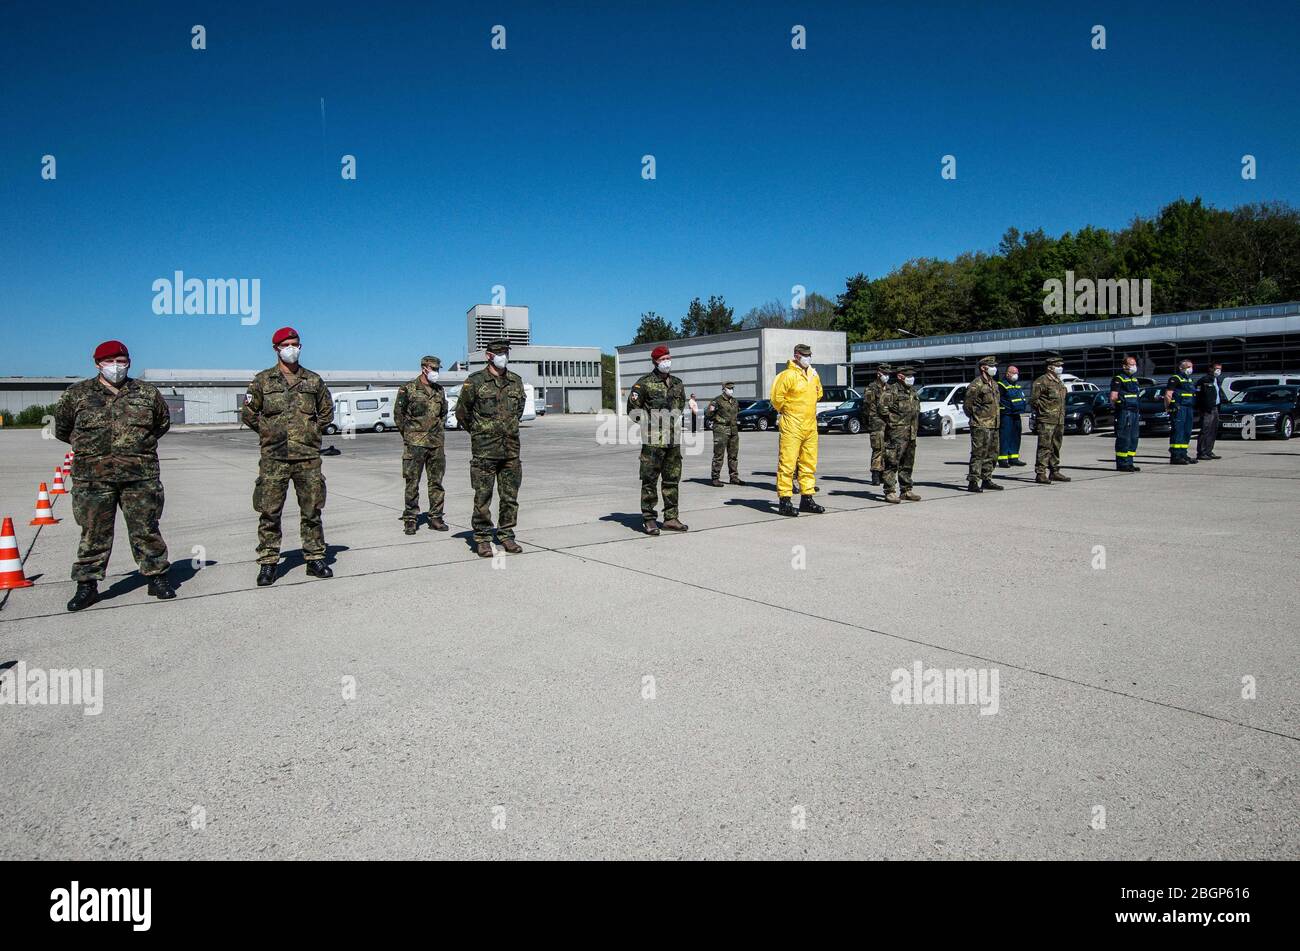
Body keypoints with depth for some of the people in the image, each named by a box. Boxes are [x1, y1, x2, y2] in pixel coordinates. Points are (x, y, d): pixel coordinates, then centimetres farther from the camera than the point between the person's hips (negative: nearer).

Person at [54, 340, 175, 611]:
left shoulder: (147, 393, 7)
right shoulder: (77, 394, 5)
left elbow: (163, 422, 20)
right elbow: (62, 429, 17)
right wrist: (90, 446, 14)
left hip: (141, 476, 0)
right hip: (93, 477, 0)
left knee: (145, 529, 5)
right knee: (94, 532, 5)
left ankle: (157, 576, 16)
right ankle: (87, 584, 15)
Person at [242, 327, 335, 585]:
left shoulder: (313, 380, 8)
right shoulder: (263, 380, 4)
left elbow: (327, 412, 18)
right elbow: (248, 413, 8)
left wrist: (313, 431, 9)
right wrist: (268, 432, 2)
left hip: (308, 457, 1)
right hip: (274, 457, -1)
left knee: (312, 510, 7)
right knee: (269, 512, 1)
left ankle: (315, 558, 16)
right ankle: (268, 563, 10)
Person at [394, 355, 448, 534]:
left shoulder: (439, 390, 12)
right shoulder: (408, 388, -3)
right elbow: (398, 414, 0)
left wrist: (438, 431, 13)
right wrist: (408, 435, 2)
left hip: (437, 443, 5)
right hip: (415, 443, -5)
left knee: (436, 481, 7)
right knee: (412, 482, -1)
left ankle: (435, 517, 14)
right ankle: (410, 519, 5)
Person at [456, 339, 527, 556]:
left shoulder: (516, 381, 8)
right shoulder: (475, 381, -6)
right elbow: (462, 412, 3)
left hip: (511, 448, 4)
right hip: (485, 449, -4)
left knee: (510, 496, 8)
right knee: (483, 496, 0)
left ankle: (506, 536, 18)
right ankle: (482, 538, 9)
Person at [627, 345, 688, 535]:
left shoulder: (677, 383, 14)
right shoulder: (644, 383, -5)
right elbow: (633, 408, -2)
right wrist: (648, 423, -7)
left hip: (674, 440, 6)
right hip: (653, 441, -6)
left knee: (672, 480, 9)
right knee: (650, 480, -2)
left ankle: (671, 518, 17)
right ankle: (648, 519, 5)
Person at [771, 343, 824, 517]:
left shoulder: (814, 375, 13)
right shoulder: (788, 375, -11)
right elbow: (777, 398, -12)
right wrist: (788, 411, 2)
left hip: (810, 426, 8)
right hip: (792, 427, -8)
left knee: (809, 464, 11)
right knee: (787, 463, -7)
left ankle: (807, 499, 20)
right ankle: (784, 501, -4)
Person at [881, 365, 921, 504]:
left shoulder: (913, 391, 17)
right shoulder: (892, 390, -8)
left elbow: (917, 410, 27)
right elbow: (883, 407, -18)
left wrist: (914, 427, 18)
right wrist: (892, 421, -14)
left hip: (911, 434, 8)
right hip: (896, 433, -8)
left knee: (907, 464, 13)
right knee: (892, 463, -8)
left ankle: (907, 491, 21)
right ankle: (890, 492, -7)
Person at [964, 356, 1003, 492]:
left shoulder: (994, 384, 15)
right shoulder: (976, 385, -12)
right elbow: (967, 405, -10)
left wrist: (995, 419, 19)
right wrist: (976, 418, -2)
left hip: (993, 425, 9)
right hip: (981, 426, -9)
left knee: (992, 455, 12)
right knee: (978, 454, -9)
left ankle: (987, 480, 21)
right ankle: (973, 482, -7)